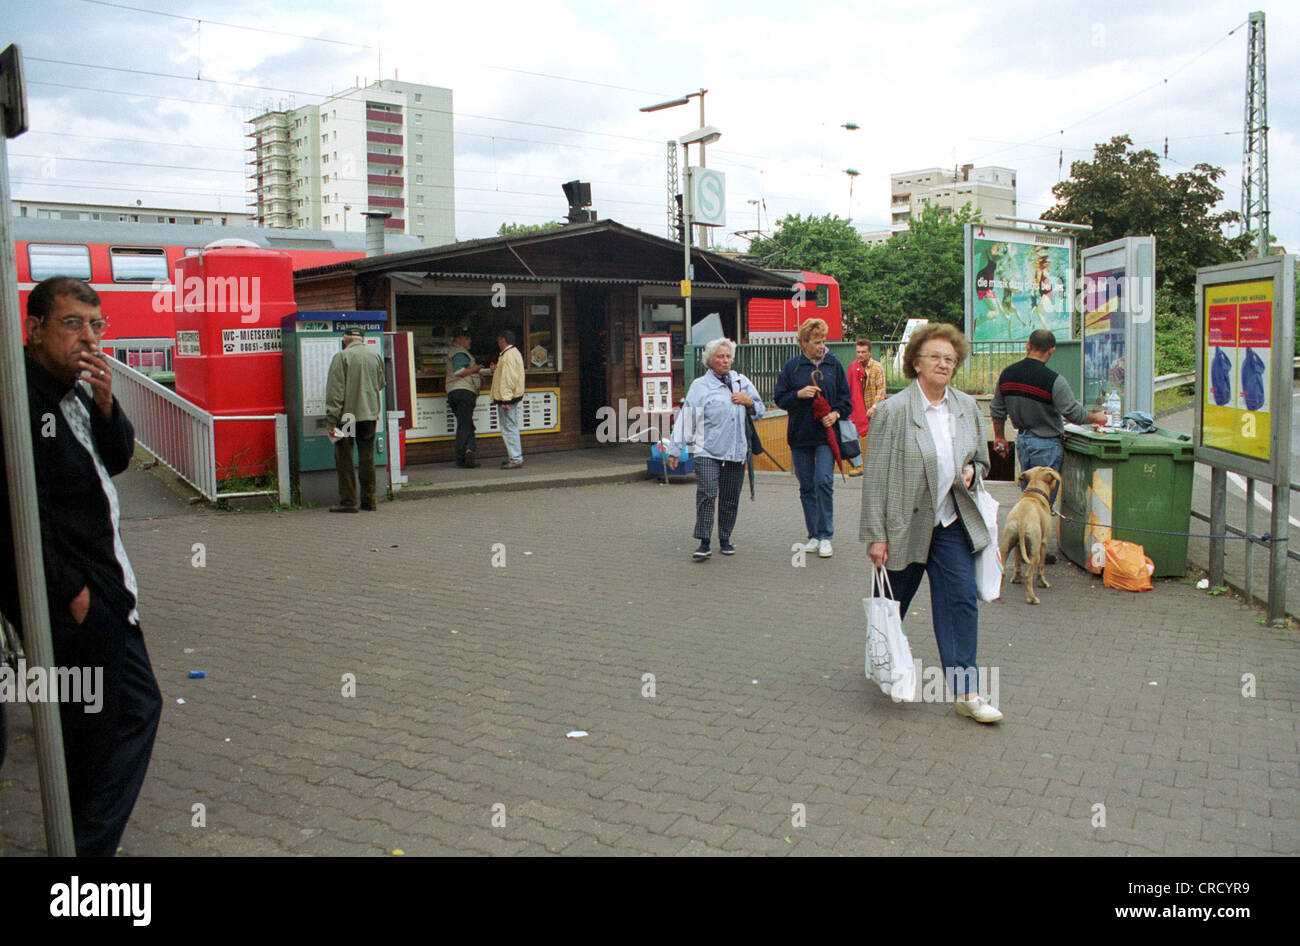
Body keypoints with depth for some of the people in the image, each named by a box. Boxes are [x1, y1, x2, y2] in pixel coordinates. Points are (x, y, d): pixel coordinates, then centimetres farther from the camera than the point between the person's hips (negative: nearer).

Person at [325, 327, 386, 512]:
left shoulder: (342, 357, -7)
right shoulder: (376, 356, 7)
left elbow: (335, 392, -11)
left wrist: (331, 420, -11)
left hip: (347, 415, -5)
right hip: (371, 414, 5)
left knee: (344, 458, 2)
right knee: (367, 458, 10)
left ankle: (348, 501, 0)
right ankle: (369, 501, 13)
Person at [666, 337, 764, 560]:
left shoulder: (741, 381, 15)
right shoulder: (699, 386, 4)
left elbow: (759, 410, 23)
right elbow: (686, 419, 1)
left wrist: (748, 402, 0)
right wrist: (674, 450, -2)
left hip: (736, 451, 4)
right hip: (707, 452, -4)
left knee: (730, 498, 7)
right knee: (706, 494, -14)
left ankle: (725, 540, 20)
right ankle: (704, 543, -13)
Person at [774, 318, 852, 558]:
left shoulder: (833, 365, 5)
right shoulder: (792, 367, 3)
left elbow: (845, 397, 10)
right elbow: (780, 398, 3)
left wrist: (836, 413, -9)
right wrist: (799, 394, -14)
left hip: (826, 433, -1)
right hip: (800, 435, 1)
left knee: (824, 481, -13)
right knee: (807, 487, 7)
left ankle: (825, 536, -4)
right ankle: (813, 535, 18)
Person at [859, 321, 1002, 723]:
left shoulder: (967, 407, 5)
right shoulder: (893, 411, -12)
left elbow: (981, 460, 20)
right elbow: (875, 477, -12)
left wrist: (972, 473, -6)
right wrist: (876, 536, -14)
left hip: (952, 524, 4)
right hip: (905, 526, -4)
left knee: (961, 599, -5)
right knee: (892, 603, 12)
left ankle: (966, 691, 0)